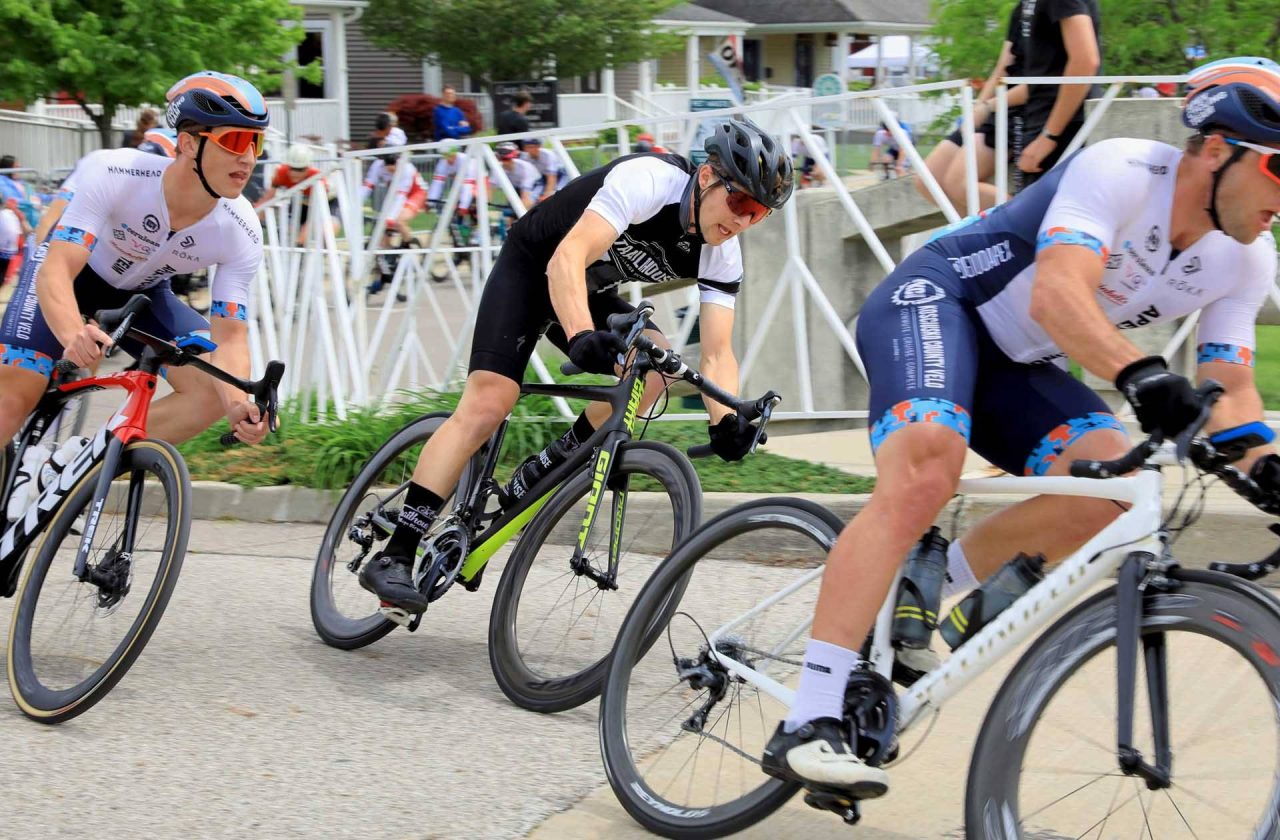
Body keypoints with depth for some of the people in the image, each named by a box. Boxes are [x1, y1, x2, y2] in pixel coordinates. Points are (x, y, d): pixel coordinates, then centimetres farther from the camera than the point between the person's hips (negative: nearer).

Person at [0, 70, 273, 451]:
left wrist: (238, 404, -45)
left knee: (215, 393, -18)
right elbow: (55, 272, -42)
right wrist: (74, 336, -63)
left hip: (141, 293, 3)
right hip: (73, 270, -3)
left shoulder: (241, 236, -26)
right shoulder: (112, 175, -36)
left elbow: (229, 337, -23)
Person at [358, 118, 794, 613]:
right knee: (489, 402, -20)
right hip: (531, 269, -6)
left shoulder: (722, 256, -13)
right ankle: (393, 557, -20)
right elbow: (567, 259, -41)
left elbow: (717, 353, -17)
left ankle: (535, 480, -6)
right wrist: (582, 336, -57)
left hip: (592, 293, 6)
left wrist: (726, 420, -36)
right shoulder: (648, 181, -31)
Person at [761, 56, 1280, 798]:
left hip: (1017, 364, 8)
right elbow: (1057, 294, -40)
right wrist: (1142, 375, -56)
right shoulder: (1121, 172, -25)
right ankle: (809, 725, -36)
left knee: (1107, 471, -18)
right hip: (934, 301, -8)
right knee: (926, 471, -32)